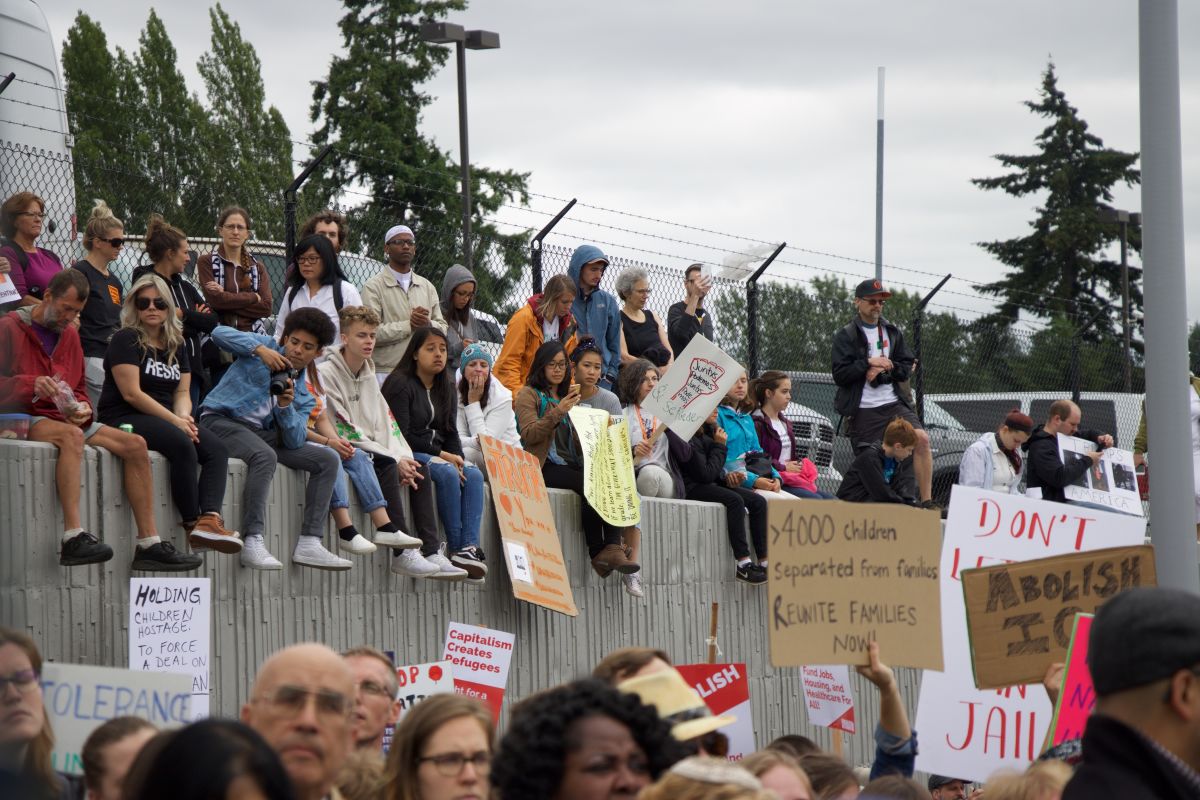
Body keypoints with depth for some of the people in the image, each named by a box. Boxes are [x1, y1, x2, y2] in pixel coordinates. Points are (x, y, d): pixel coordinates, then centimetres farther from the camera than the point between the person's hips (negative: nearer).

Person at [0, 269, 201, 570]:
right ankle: (74, 537, -49)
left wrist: (81, 407, 0)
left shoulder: (69, 334, 19)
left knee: (135, 445, -7)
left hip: (65, 419, 8)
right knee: (71, 435, -39)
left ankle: (149, 544, -11)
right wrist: (32, 385, -23)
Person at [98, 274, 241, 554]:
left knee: (216, 448, -18)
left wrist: (184, 417, -10)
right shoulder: (126, 340, -4)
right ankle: (192, 524, -30)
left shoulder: (176, 345, 18)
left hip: (164, 421, 7)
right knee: (182, 444, -34)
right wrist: (175, 420, -16)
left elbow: (182, 392, 15)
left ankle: (210, 518, -39)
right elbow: (132, 394, -13)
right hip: (123, 420, -7)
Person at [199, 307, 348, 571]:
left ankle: (308, 544, -14)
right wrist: (260, 349, -24)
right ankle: (252, 542, -39)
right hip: (221, 420, -6)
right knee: (265, 456, -37)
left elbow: (295, 442, 0)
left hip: (261, 434, 6)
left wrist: (285, 407, -16)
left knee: (328, 459, -7)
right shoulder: (266, 347, 5)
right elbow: (220, 333, -12)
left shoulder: (304, 396, 15)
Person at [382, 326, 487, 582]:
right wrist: (442, 455, -16)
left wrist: (457, 458, -7)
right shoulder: (400, 383, -7)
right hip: (409, 453, -7)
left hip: (439, 453, 7)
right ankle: (456, 548, -31)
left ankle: (470, 546, -35)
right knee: (447, 473, -32)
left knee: (473, 474, -22)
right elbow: (401, 435, -14)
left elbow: (451, 432, 14)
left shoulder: (446, 387, 16)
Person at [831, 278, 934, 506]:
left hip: (894, 403, 3)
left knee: (922, 439, -19)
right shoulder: (845, 336, 3)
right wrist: (869, 363, -14)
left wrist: (885, 369, -7)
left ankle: (926, 501, -19)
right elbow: (839, 374, -6)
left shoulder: (892, 332, 16)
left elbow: (907, 367, 11)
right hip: (863, 410, -3)